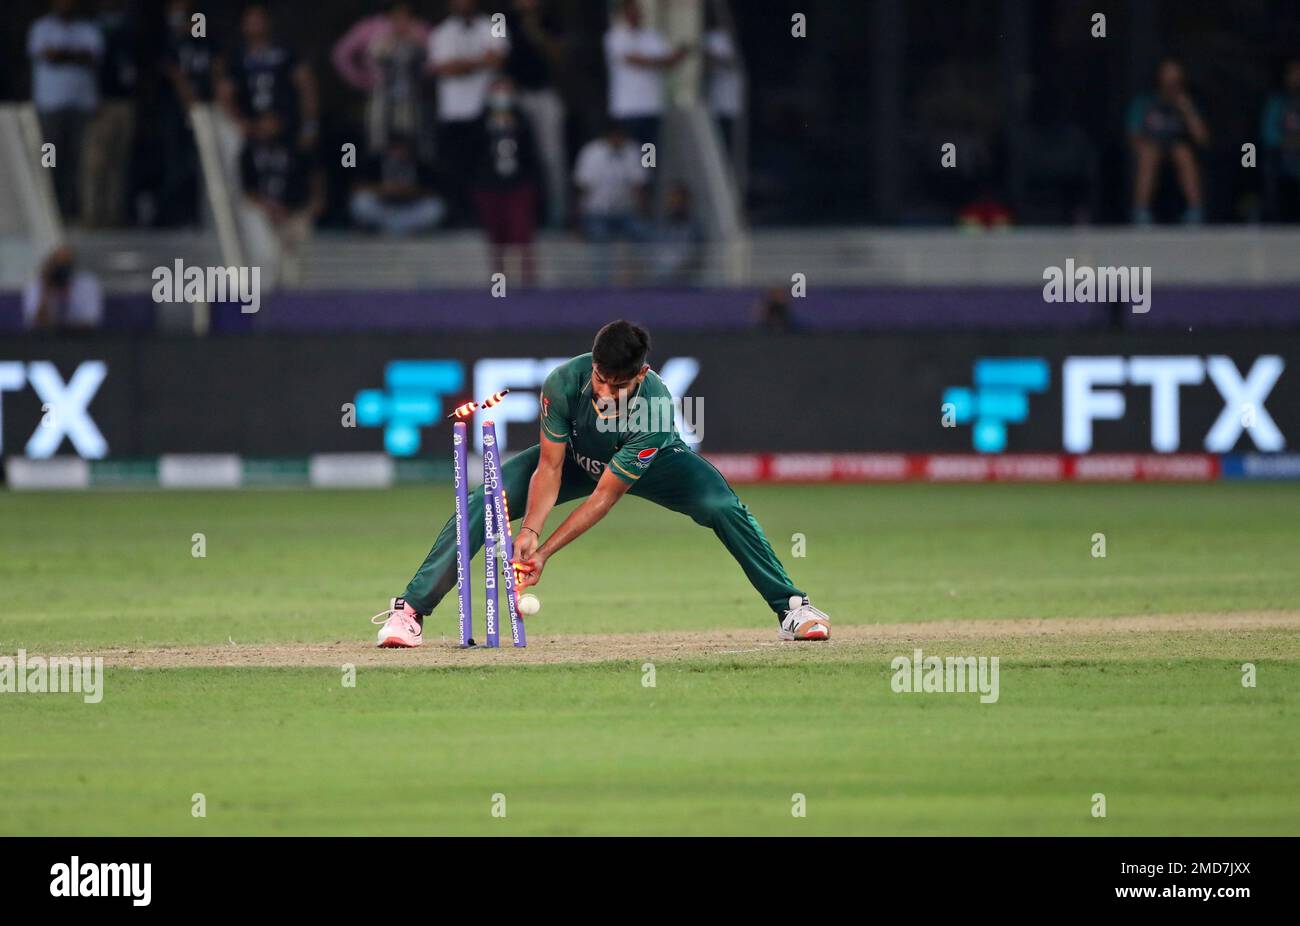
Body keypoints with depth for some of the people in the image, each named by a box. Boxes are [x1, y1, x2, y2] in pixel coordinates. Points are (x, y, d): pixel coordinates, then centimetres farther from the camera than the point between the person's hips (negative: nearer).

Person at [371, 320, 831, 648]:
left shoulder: (655, 407, -39)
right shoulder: (564, 382, -35)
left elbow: (604, 497, -35)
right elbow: (550, 468, -25)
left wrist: (545, 553, -39)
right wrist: (530, 532, -41)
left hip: (649, 463, -1)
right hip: (574, 456, 1)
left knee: (723, 506, -25)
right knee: (485, 501, -20)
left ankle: (792, 609, -11)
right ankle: (409, 611, -17)